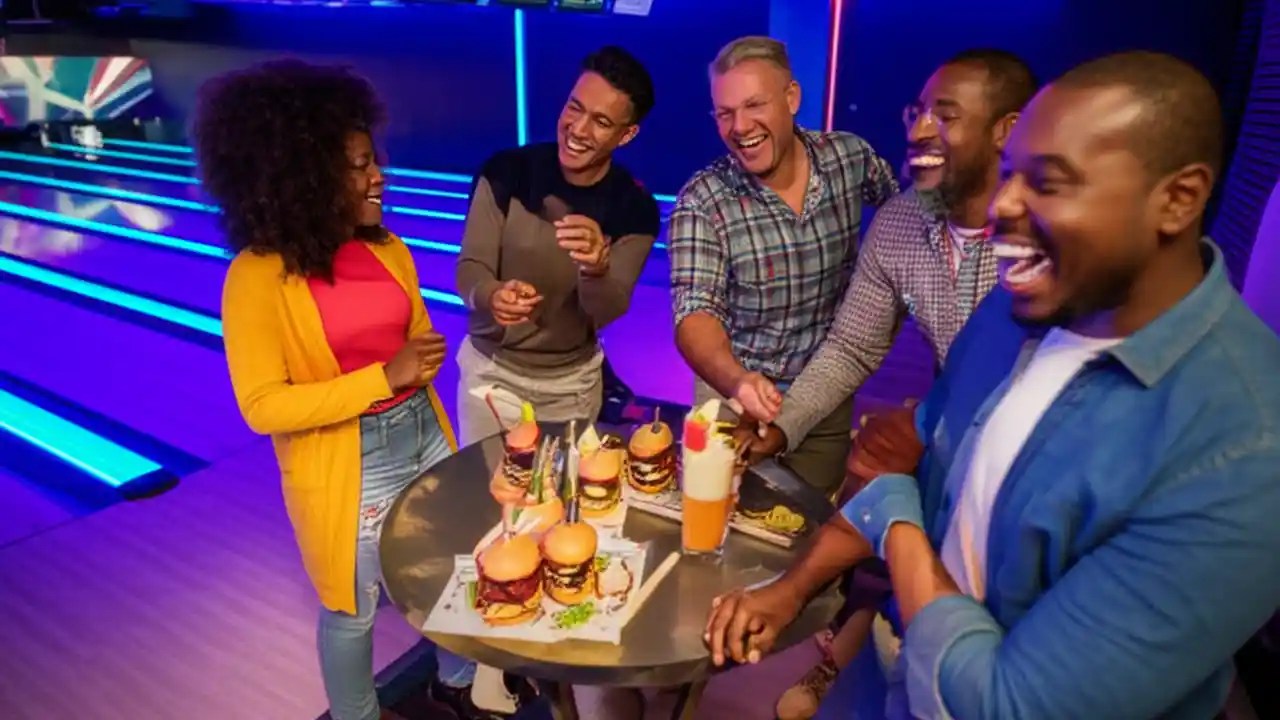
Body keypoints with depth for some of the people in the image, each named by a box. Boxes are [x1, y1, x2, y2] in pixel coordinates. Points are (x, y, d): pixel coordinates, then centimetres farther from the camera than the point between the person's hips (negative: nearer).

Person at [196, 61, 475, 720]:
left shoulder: (387, 249, 0)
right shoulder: (258, 276, -16)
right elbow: (263, 407, -18)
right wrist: (383, 377, -25)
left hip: (423, 437, 6)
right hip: (346, 466, -5)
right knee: (352, 608, 16)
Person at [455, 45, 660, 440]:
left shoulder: (635, 209, -13)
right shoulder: (506, 172, -14)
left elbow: (607, 312, -19)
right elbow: (469, 268, -15)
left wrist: (596, 268, -42)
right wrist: (493, 295, -38)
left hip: (572, 382, 1)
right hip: (491, 370, 0)